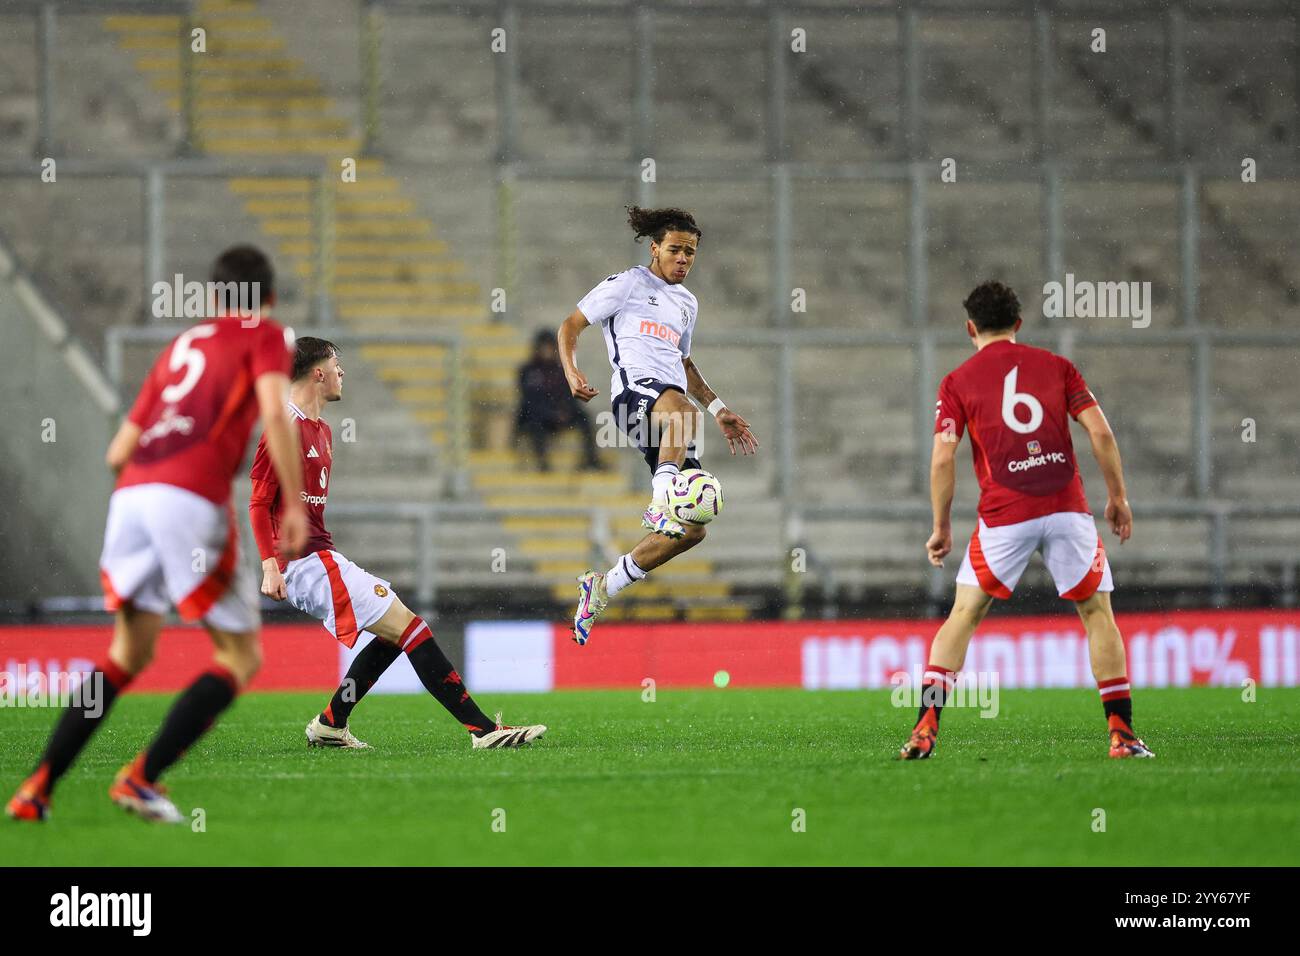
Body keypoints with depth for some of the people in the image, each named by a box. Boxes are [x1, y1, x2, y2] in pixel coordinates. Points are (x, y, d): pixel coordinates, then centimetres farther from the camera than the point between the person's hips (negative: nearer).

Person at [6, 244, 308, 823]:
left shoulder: (179, 346, 28)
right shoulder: (265, 337, 12)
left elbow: (119, 452, 27)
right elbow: (273, 412, -8)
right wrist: (294, 504, -7)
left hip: (131, 493, 6)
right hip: (193, 499, -6)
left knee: (128, 655, 18)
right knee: (240, 659, 4)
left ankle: (38, 788, 7)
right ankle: (142, 777, -9)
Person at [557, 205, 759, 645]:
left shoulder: (687, 303, 27)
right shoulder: (627, 285, 7)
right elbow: (571, 325, 6)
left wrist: (719, 410, 29)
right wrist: (572, 373, -12)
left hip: (674, 401, 7)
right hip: (635, 390, -7)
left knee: (692, 530, -3)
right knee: (681, 409, -45)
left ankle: (603, 586, 9)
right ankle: (660, 502, -57)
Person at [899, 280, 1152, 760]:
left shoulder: (957, 382, 7)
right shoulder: (1056, 366, 11)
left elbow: (943, 457, -1)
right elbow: (1100, 433, 3)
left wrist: (941, 527, 7)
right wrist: (1118, 496, 11)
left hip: (1004, 516, -1)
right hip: (1067, 507, 1)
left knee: (964, 615, 10)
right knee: (1097, 613, 12)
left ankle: (925, 729, -1)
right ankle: (1122, 734, 6)